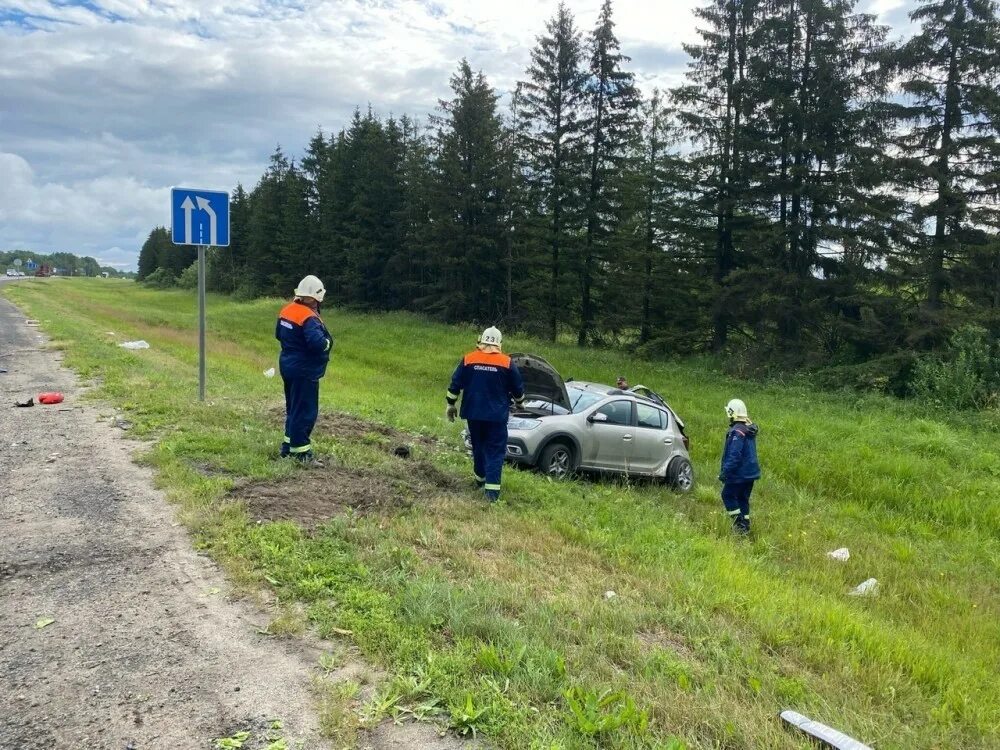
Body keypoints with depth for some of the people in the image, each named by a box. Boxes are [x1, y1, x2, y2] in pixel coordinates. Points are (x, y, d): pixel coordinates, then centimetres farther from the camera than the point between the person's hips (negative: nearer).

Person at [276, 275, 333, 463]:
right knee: (305, 411, 0)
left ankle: (289, 444, 29)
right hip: (304, 371, -9)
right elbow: (318, 342, -33)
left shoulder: (286, 310, 5)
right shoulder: (309, 317, -23)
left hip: (288, 366, 9)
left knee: (293, 407, 20)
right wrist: (327, 342, -13)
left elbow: (279, 334, 18)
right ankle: (299, 450, 5)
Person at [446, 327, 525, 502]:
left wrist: (450, 405, 14)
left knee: (478, 446, 20)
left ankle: (480, 479, 35)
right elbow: (518, 388, 3)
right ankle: (492, 489, -9)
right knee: (495, 451, 0)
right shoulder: (506, 363, -6)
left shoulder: (468, 359, -1)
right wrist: (519, 402, 23)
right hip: (497, 415, -3)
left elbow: (455, 384, 2)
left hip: (473, 413, 3)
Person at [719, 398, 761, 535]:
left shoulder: (737, 431, -21)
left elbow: (734, 456, -25)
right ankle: (745, 525, 19)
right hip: (751, 472, 9)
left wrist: (724, 472, -20)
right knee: (743, 498, 15)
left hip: (739, 473, -9)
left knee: (728, 495, 3)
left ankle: (739, 522, -1)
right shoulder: (750, 429, 10)